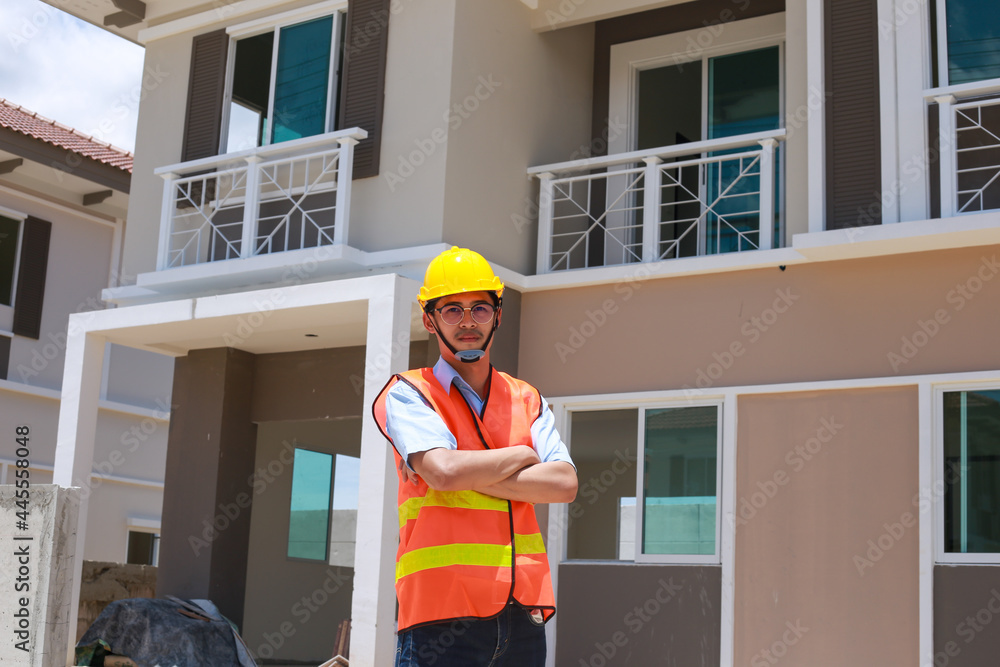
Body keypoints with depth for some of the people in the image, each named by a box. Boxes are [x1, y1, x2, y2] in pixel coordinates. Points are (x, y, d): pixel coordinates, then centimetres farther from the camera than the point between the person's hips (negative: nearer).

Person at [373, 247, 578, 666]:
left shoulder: (526, 401, 16)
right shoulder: (408, 394, 2)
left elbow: (564, 484, 1)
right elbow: (444, 471, -16)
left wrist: (471, 475, -8)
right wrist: (522, 455, 0)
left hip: (522, 614, 4)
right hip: (442, 614, -4)